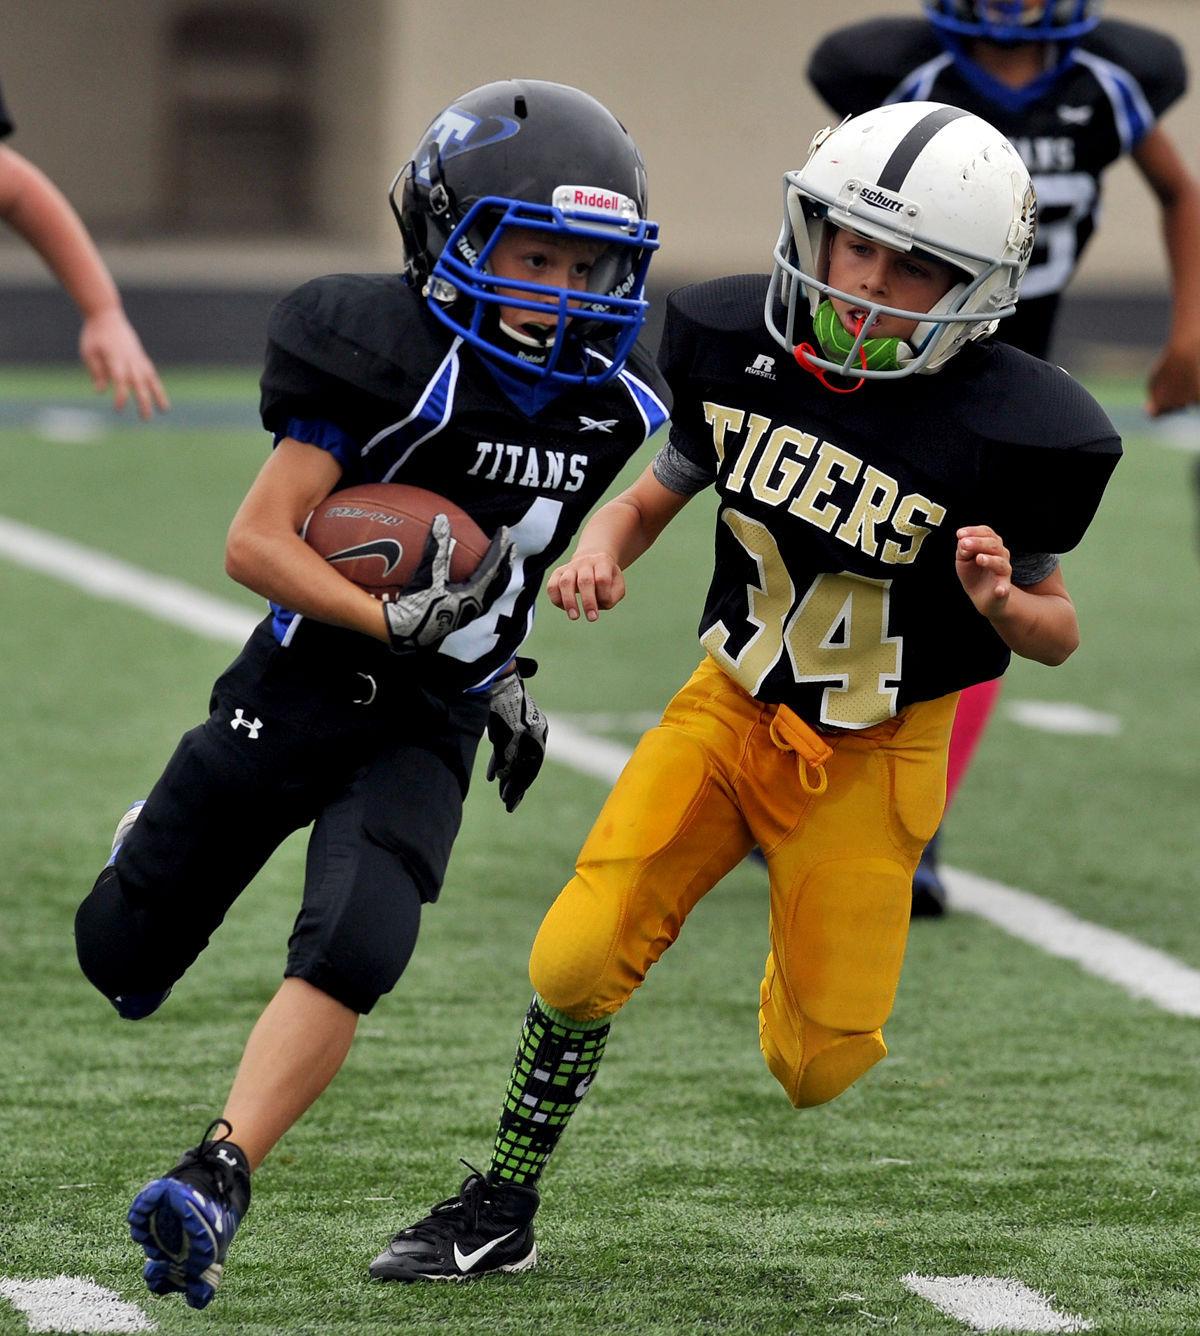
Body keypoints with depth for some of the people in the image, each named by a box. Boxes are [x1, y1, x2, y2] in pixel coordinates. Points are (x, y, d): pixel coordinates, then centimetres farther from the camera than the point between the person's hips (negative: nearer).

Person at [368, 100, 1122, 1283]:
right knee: (578, 959, -10)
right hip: (730, 706, 3)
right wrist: (599, 551, -14)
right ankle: (499, 1211, 10)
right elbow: (660, 492, 7)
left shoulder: (1005, 429, -22)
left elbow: (1054, 632, -7)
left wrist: (999, 601, -29)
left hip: (870, 759, -2)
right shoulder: (739, 343, -11)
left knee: (819, 1064, 2)